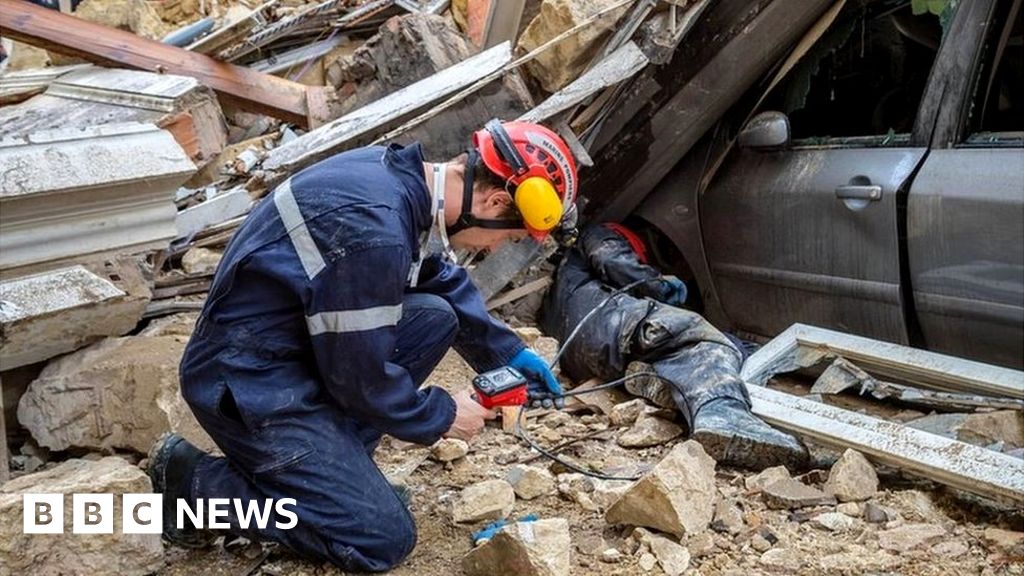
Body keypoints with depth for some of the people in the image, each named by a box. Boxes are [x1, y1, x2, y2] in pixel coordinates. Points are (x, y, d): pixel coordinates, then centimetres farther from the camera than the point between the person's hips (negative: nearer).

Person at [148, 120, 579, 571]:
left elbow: (443, 279, 17)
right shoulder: (373, 233, -30)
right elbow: (360, 377, -20)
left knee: (435, 317, 2)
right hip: (249, 382, -9)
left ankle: (331, 460, 8)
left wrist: (508, 351, 16)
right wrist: (443, 416, -4)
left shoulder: (402, 175, -2)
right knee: (385, 540, -6)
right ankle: (197, 483, 1)